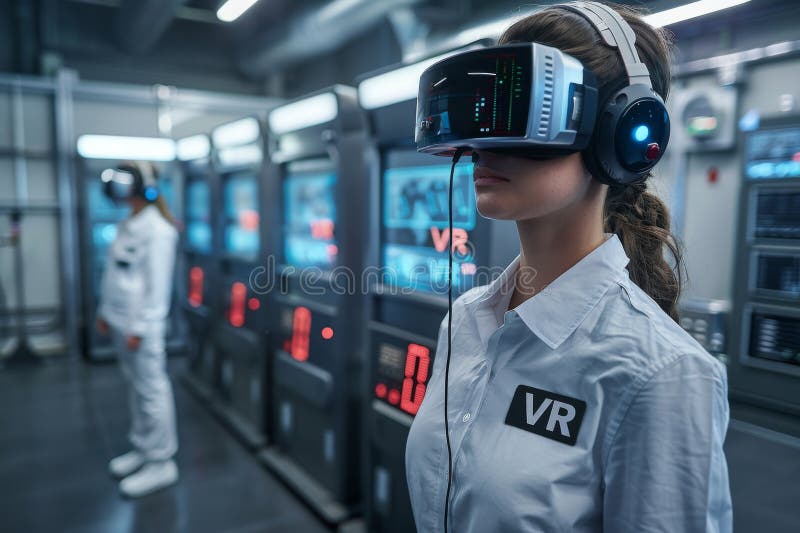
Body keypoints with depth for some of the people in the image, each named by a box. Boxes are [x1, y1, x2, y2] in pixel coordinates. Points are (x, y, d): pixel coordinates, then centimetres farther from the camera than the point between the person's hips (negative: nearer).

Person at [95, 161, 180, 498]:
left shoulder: (157, 230, -15)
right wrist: (105, 311, 18)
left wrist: (140, 328, -17)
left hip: (141, 325, -9)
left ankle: (161, 463, 10)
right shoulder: (127, 225, 12)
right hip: (120, 320, 9)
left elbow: (157, 284, -17)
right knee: (135, 387, 17)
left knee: (152, 391, 0)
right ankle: (143, 448, 31)